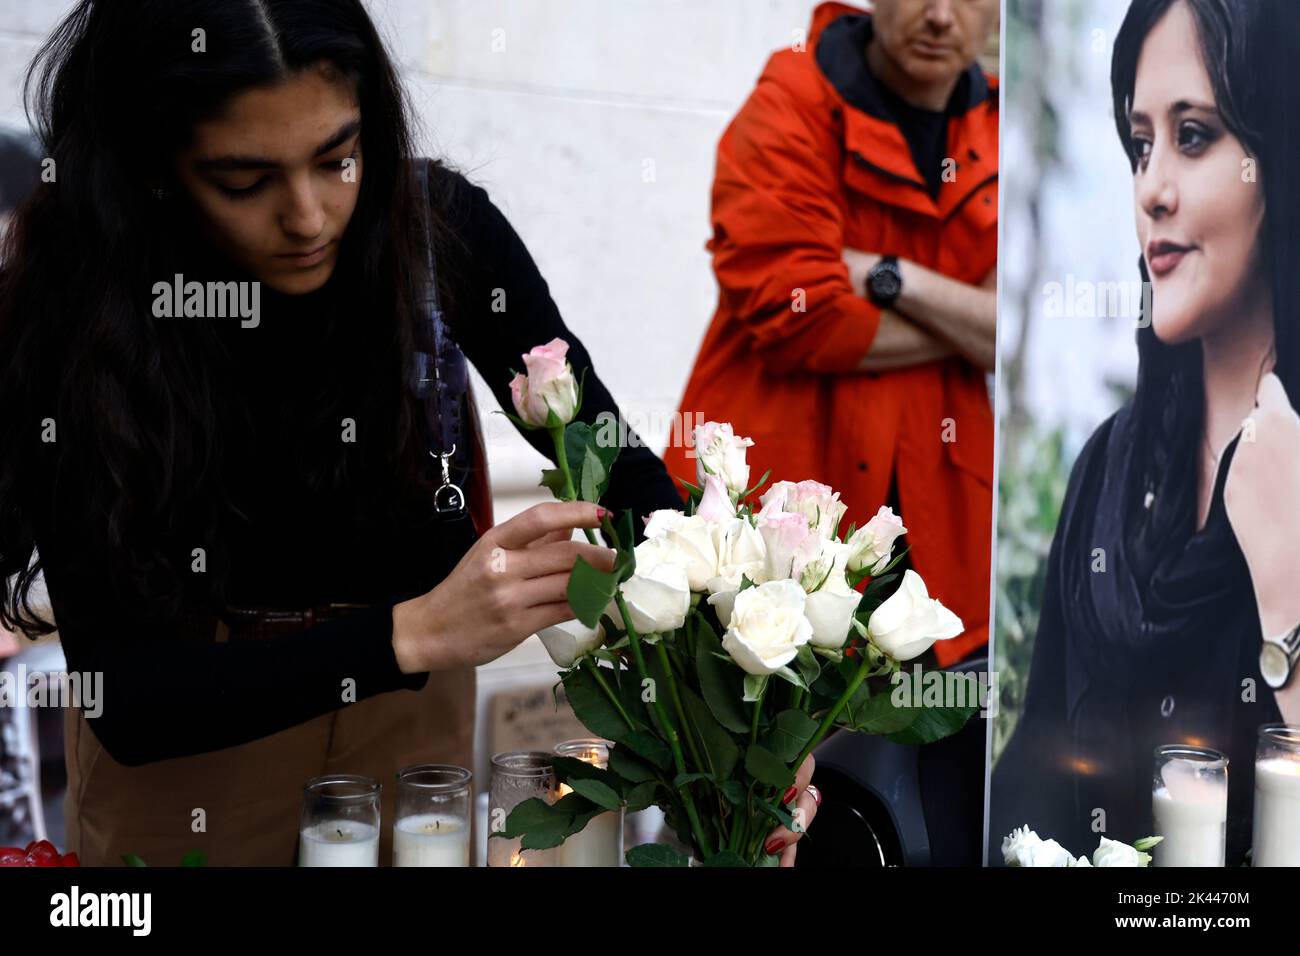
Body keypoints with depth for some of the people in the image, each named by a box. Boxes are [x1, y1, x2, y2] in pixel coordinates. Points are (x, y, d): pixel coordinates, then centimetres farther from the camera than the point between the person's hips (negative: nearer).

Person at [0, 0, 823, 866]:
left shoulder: (440, 230, -22)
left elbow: (617, 464, -15)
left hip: (416, 711, 2)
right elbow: (122, 695, -30)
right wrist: (415, 634, -44)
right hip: (174, 737, -2)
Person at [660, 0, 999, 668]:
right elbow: (795, 316, -17)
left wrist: (889, 278, -15)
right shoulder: (790, 107, -7)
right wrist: (970, 324, -6)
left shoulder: (994, 132, 8)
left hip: (933, 524, 5)